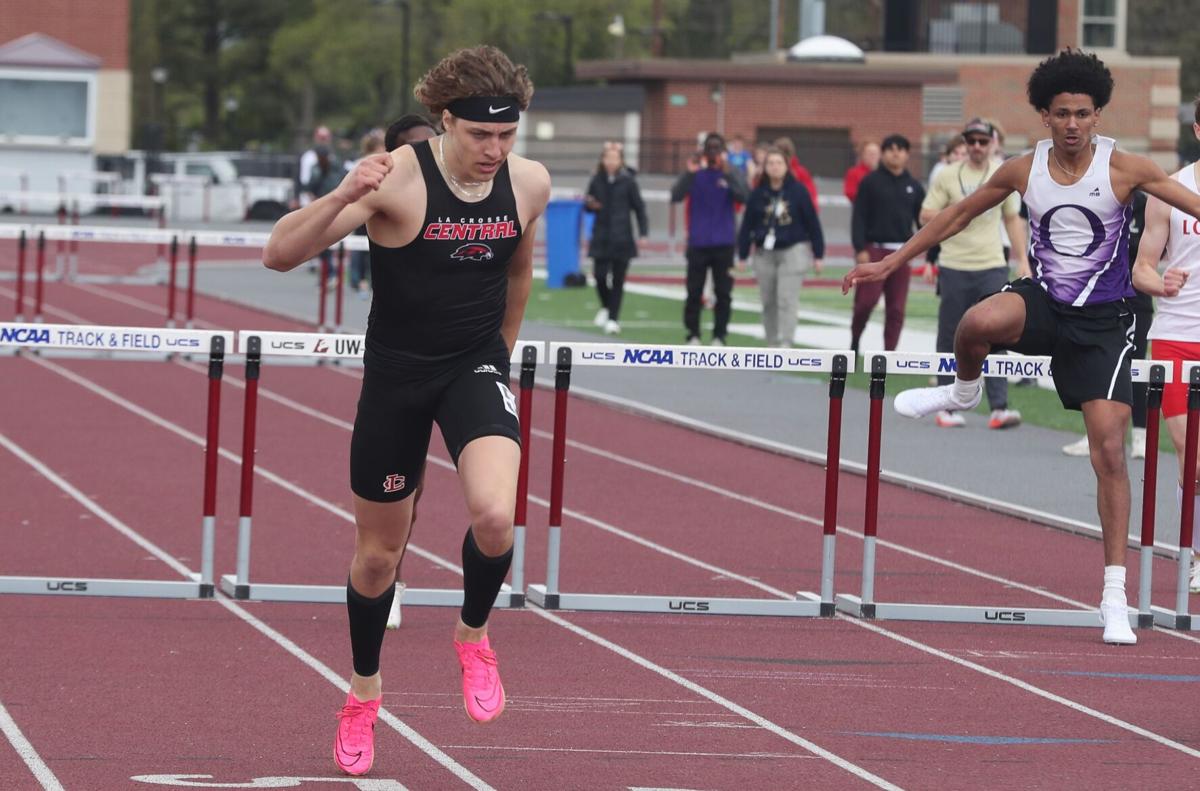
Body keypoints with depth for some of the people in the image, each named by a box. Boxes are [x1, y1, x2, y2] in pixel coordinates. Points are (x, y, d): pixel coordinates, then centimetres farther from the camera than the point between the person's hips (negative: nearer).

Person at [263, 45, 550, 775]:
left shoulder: (529, 183, -8)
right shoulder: (398, 180, -21)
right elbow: (280, 254, -25)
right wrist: (343, 198, -41)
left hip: (477, 366, 2)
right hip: (397, 373, -1)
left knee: (495, 516, -26)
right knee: (378, 552, 12)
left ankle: (474, 635, 6)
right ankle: (364, 690, 39)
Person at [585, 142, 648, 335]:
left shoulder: (628, 181, -3)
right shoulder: (597, 181, 4)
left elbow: (639, 208, 1)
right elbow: (588, 205, 16)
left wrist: (643, 232, -6)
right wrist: (590, 204, -9)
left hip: (622, 238, -2)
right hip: (601, 237, 2)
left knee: (618, 279, 1)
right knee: (600, 276, -5)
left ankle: (613, 318, 9)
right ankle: (606, 307, 23)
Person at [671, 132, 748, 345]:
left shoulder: (731, 174, 2)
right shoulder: (695, 174, 3)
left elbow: (743, 196, -15)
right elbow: (676, 196, -10)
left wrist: (727, 173, -27)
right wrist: (689, 173, -23)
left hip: (724, 244, 0)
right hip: (698, 243, 0)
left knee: (723, 293, 0)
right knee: (694, 292, 1)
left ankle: (719, 336, 5)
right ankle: (693, 335, 10)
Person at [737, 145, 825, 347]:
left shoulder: (797, 191, -3)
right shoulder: (758, 194, 3)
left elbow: (812, 223, 0)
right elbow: (747, 226, 6)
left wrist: (818, 254, -1)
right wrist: (742, 255, 3)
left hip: (793, 252, -3)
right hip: (765, 254, 3)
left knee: (787, 300, -11)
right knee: (769, 303, 8)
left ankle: (785, 344, -14)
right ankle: (772, 344, 19)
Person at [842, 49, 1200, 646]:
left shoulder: (1123, 169, -10)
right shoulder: (1024, 170, -1)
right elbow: (958, 215, 12)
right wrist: (892, 262, 15)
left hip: (1103, 320, -2)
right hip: (1042, 302, 2)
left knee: (1109, 447, -10)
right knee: (980, 322, -35)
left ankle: (1114, 597, -3)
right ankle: (964, 391, 3)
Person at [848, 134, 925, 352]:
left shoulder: (914, 187, 10)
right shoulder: (871, 182, 1)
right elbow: (859, 217, -3)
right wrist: (860, 249, -13)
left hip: (902, 252, 3)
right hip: (874, 250, -3)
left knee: (896, 309, 1)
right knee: (866, 300, -11)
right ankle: (855, 340, 14)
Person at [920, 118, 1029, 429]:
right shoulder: (947, 176, 2)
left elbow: (1013, 219, 17)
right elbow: (926, 215, 1)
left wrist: (1022, 259, 11)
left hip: (992, 266, 1)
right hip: (954, 266, -1)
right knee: (950, 337, 3)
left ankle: (999, 407, -12)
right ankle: (947, 407, 11)